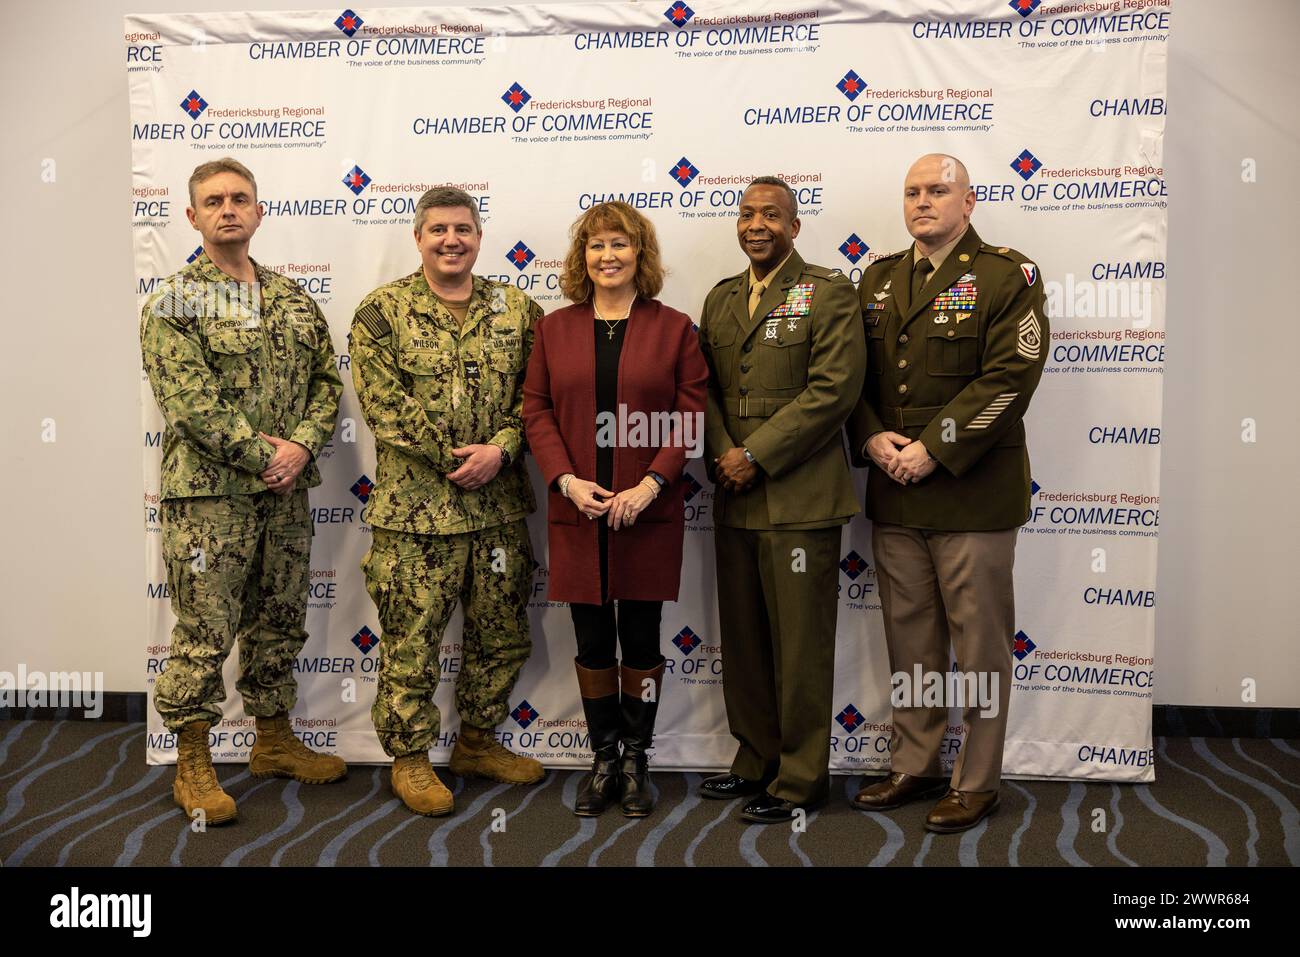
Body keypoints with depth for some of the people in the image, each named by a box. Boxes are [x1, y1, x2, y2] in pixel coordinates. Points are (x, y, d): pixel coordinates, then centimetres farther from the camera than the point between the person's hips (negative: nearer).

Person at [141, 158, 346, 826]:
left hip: (286, 492, 6)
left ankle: (274, 740, 31)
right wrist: (263, 453, -15)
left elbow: (326, 381, 9)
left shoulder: (294, 300, 13)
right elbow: (189, 401, -14)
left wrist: (302, 446, -8)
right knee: (204, 632, 0)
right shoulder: (172, 304, -4)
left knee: (279, 623, 15)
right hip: (208, 494, -5)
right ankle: (192, 765, 15)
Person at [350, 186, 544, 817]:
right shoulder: (382, 311, -2)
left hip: (501, 505, 4)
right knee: (410, 640, 4)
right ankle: (409, 759, 23)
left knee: (502, 634, 14)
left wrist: (501, 449, -14)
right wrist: (456, 459, -14)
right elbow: (384, 404, -10)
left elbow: (533, 393, 3)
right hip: (415, 505, -4)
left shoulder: (517, 309, 8)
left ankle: (477, 742, 34)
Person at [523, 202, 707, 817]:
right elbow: (536, 410, 4)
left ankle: (636, 761, 21)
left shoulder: (674, 327, 3)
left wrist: (651, 483, -14)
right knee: (592, 640, 9)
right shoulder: (555, 328, 9)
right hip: (577, 511, 2)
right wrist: (568, 480, -10)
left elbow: (691, 415, -3)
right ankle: (604, 760, 23)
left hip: (649, 512, -2)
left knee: (641, 638, 6)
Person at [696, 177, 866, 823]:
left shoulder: (828, 293, -2)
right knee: (742, 637, 14)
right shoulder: (719, 299, 16)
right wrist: (724, 453, -5)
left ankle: (801, 775, 16)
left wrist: (757, 456, -15)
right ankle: (755, 758, 30)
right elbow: (708, 388, 14)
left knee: (800, 642, 1)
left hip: (799, 498, -6)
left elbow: (834, 388, -13)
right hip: (734, 498, 6)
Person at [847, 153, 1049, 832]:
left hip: (972, 491, -5)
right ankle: (913, 765, 28)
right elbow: (854, 374, 12)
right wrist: (874, 439, -6)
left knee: (980, 641, 5)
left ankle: (977, 781, 19)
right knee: (910, 638, 14)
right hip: (893, 495, 5)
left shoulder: (1008, 276, -2)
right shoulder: (878, 279, 14)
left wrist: (933, 449, -17)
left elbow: (1010, 375, -13)